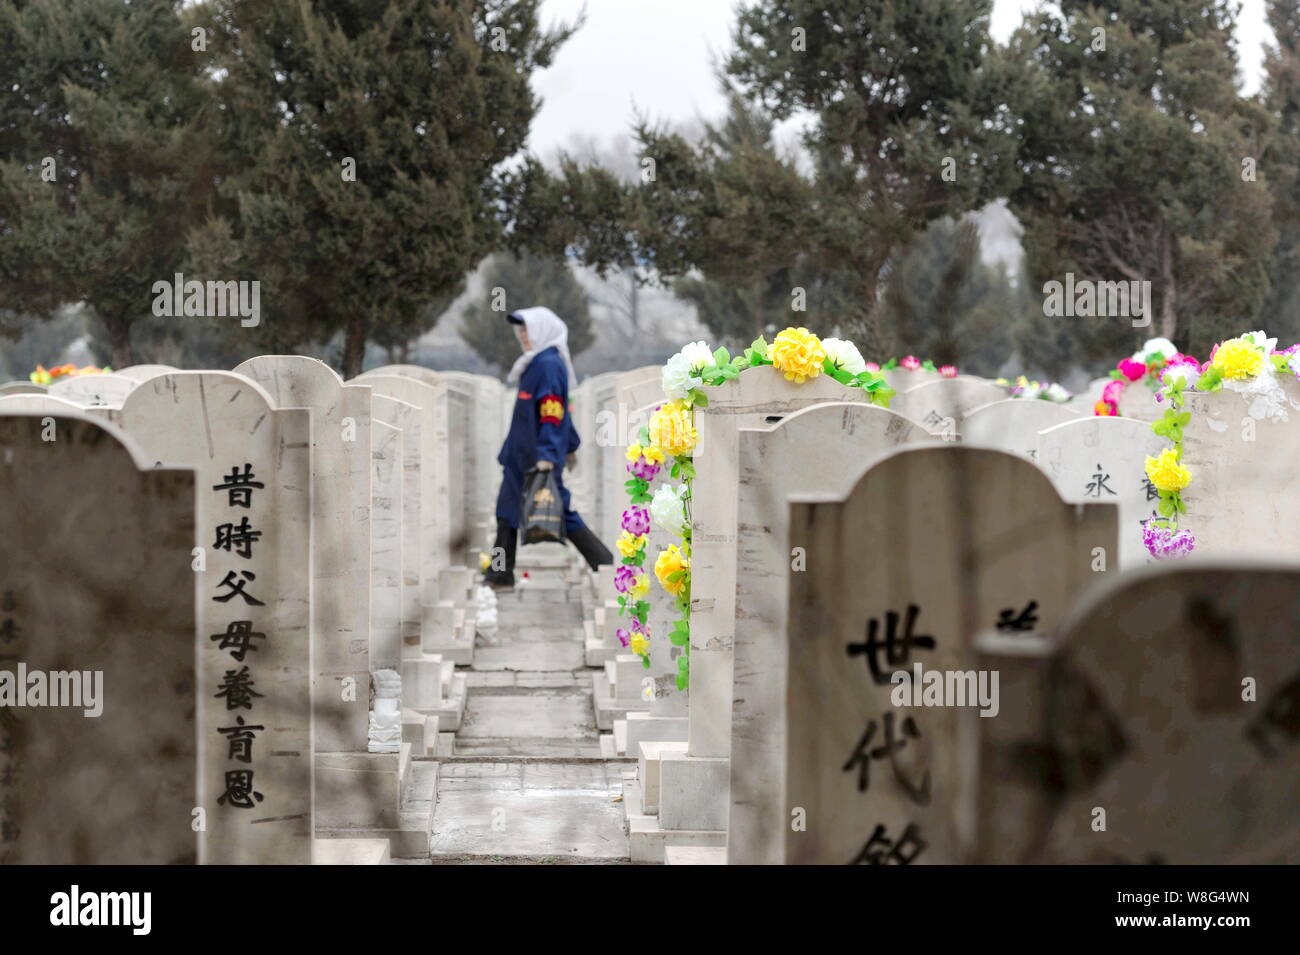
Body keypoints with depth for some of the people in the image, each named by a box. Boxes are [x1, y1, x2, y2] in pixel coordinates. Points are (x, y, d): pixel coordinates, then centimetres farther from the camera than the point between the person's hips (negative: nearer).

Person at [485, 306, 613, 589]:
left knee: (558, 511, -4)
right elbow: (561, 408, 20)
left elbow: (552, 412, -25)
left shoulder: (549, 365, -18)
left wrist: (547, 455, -30)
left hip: (537, 455, -10)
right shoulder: (539, 363, 12)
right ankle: (501, 575, 13)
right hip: (521, 453, 10)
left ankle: (604, 563, 2)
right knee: (508, 511, 10)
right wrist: (569, 446, 26)